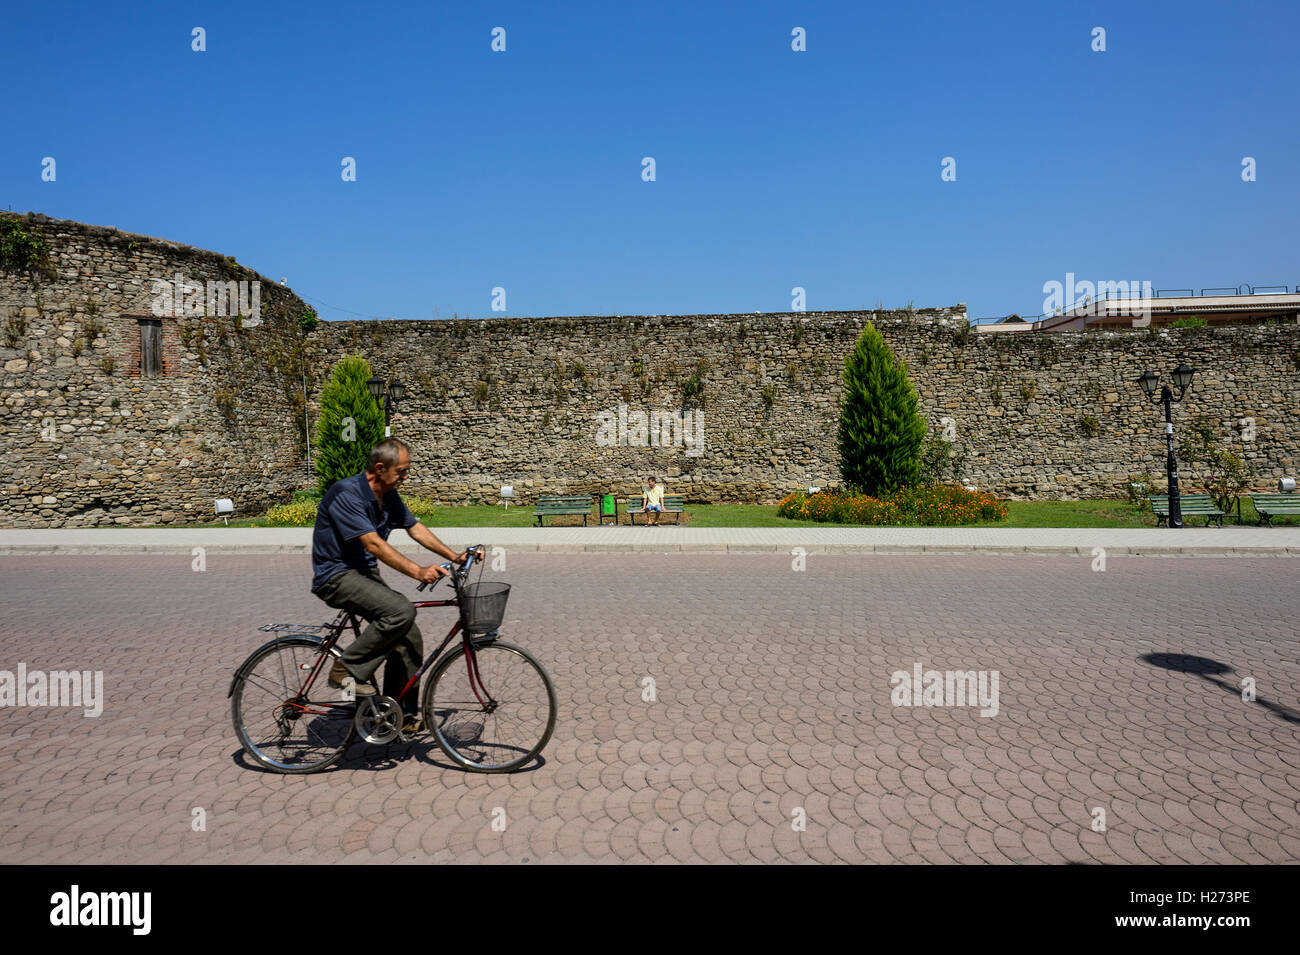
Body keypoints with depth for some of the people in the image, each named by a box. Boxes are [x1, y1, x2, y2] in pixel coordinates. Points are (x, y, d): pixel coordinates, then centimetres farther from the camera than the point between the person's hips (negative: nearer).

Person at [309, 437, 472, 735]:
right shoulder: (346, 493, -22)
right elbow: (373, 544, -29)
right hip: (336, 576, -9)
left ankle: (402, 716, 15)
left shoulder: (389, 496, 5)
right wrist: (417, 571, -36)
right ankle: (348, 670, -12)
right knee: (402, 610, -30)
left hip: (364, 572, 9)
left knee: (410, 641, 2)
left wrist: (455, 557, 3)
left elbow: (415, 528, 11)